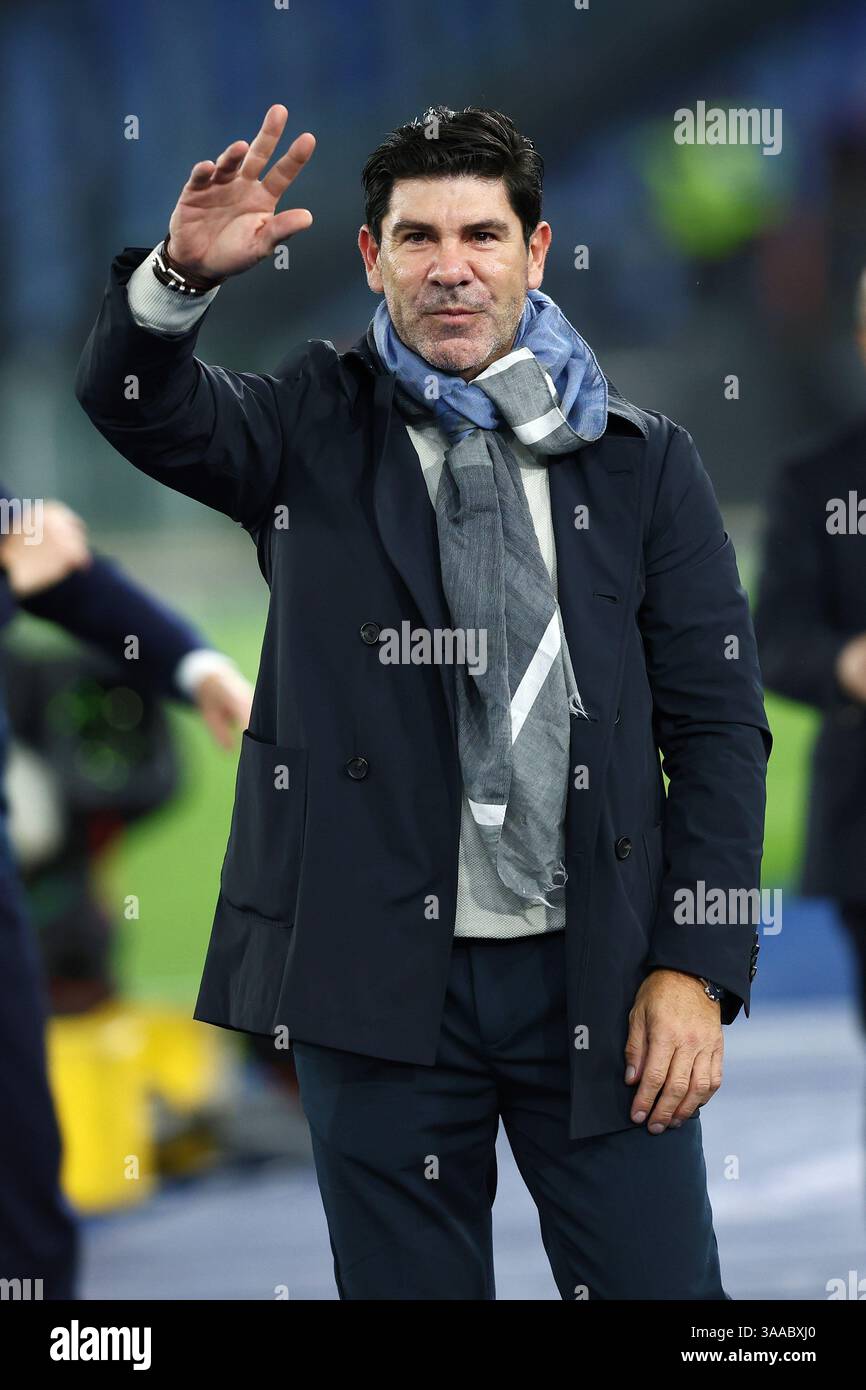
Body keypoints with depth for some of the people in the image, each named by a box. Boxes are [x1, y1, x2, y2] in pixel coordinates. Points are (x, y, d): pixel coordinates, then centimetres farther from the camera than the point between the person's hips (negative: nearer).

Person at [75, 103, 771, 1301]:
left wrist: (699, 969, -5)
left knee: (657, 1283, -1)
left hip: (597, 974, 0)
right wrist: (184, 275, -31)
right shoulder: (319, 428, 7)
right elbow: (137, 404, -10)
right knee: (406, 1282, 7)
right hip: (379, 973, 0)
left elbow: (718, 724, 3)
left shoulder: (641, 462, 5)